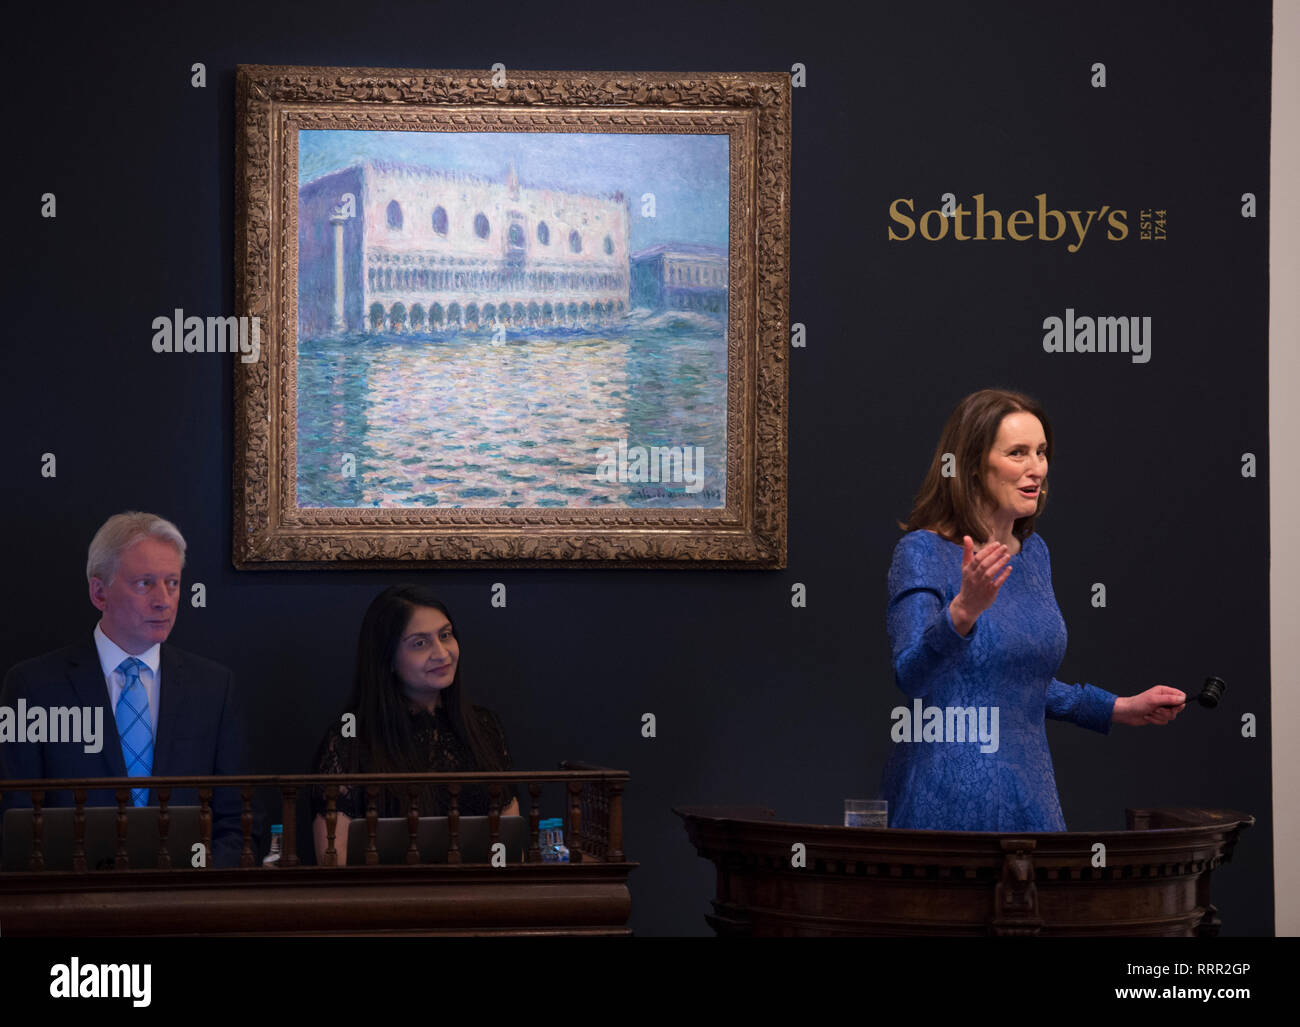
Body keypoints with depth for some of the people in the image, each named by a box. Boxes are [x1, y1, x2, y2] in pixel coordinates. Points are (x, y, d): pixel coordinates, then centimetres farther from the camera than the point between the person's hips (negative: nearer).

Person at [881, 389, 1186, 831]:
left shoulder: (1033, 552, 12)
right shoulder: (923, 552, -11)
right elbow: (910, 674, -25)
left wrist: (1122, 709, 19)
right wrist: (963, 610, -40)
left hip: (1030, 791, 7)